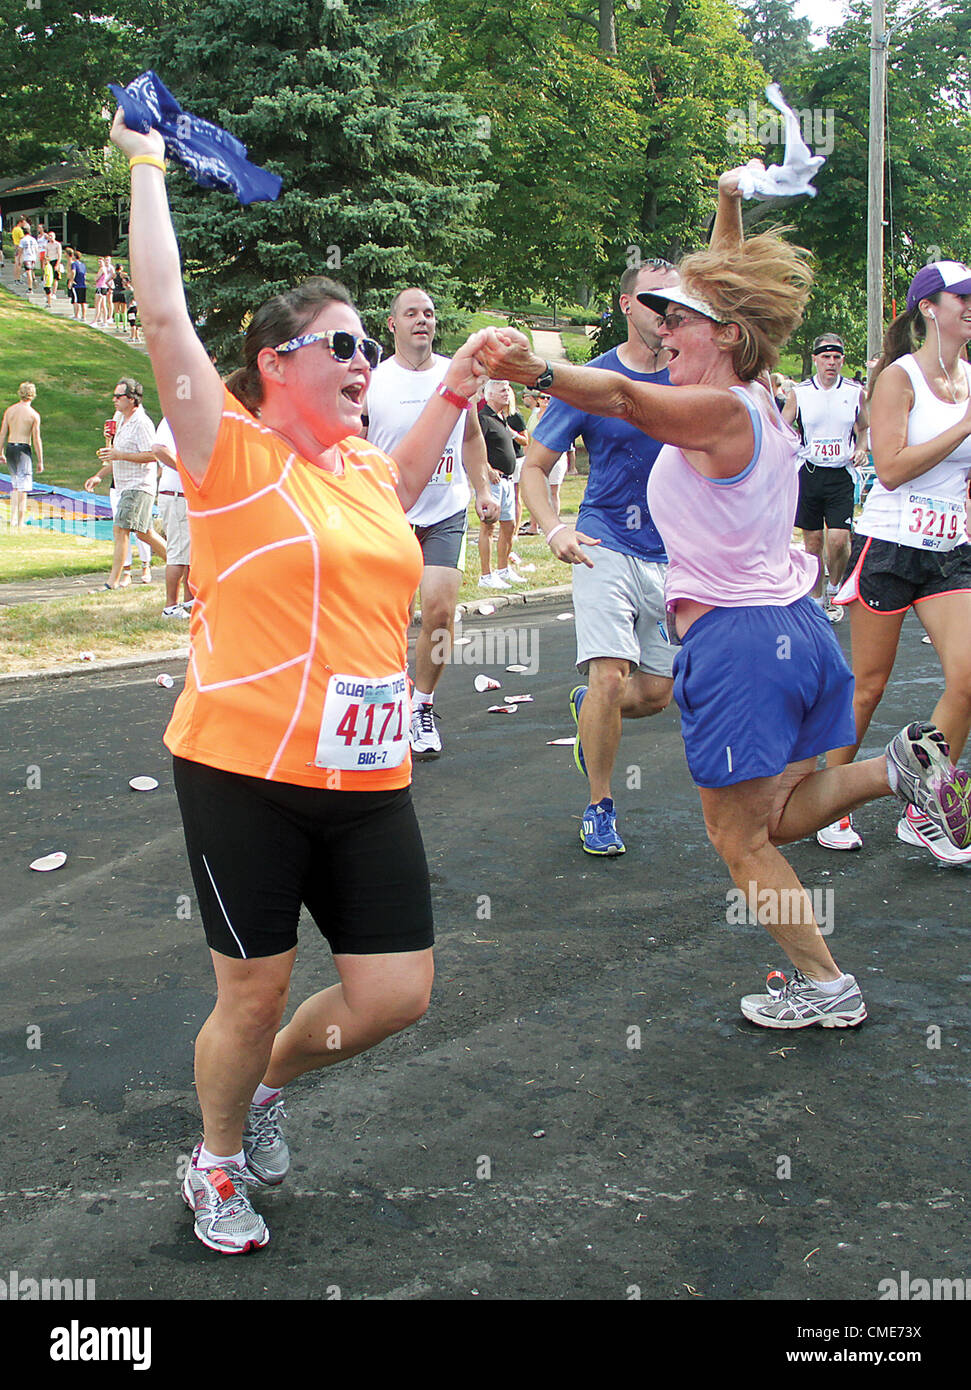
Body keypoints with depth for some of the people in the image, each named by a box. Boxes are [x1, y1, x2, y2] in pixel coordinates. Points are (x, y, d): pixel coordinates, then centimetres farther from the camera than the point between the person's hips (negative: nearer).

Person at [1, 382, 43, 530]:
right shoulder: (34, 415, -7)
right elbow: (36, 440, -7)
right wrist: (40, 461, -2)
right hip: (24, 449, -5)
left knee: (15, 485, 19)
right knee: (23, 487, -2)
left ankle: (13, 519, 16)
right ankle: (20, 523, -3)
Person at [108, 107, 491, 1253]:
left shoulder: (360, 461, 12)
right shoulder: (231, 451, -7)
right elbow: (163, 314, -15)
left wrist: (452, 393, 27)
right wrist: (147, 168, -7)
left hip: (368, 778, 6)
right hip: (245, 773, -6)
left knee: (396, 995, 7)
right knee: (253, 996, 8)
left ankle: (269, 1079, 37)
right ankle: (217, 1163, 37)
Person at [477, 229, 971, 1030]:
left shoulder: (720, 413, -17)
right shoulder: (762, 402, 9)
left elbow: (623, 397, -37)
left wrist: (538, 371, -52)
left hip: (736, 638, -9)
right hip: (797, 626, 9)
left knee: (739, 839, 8)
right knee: (778, 820, 23)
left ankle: (826, 988, 17)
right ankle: (898, 767, 5)